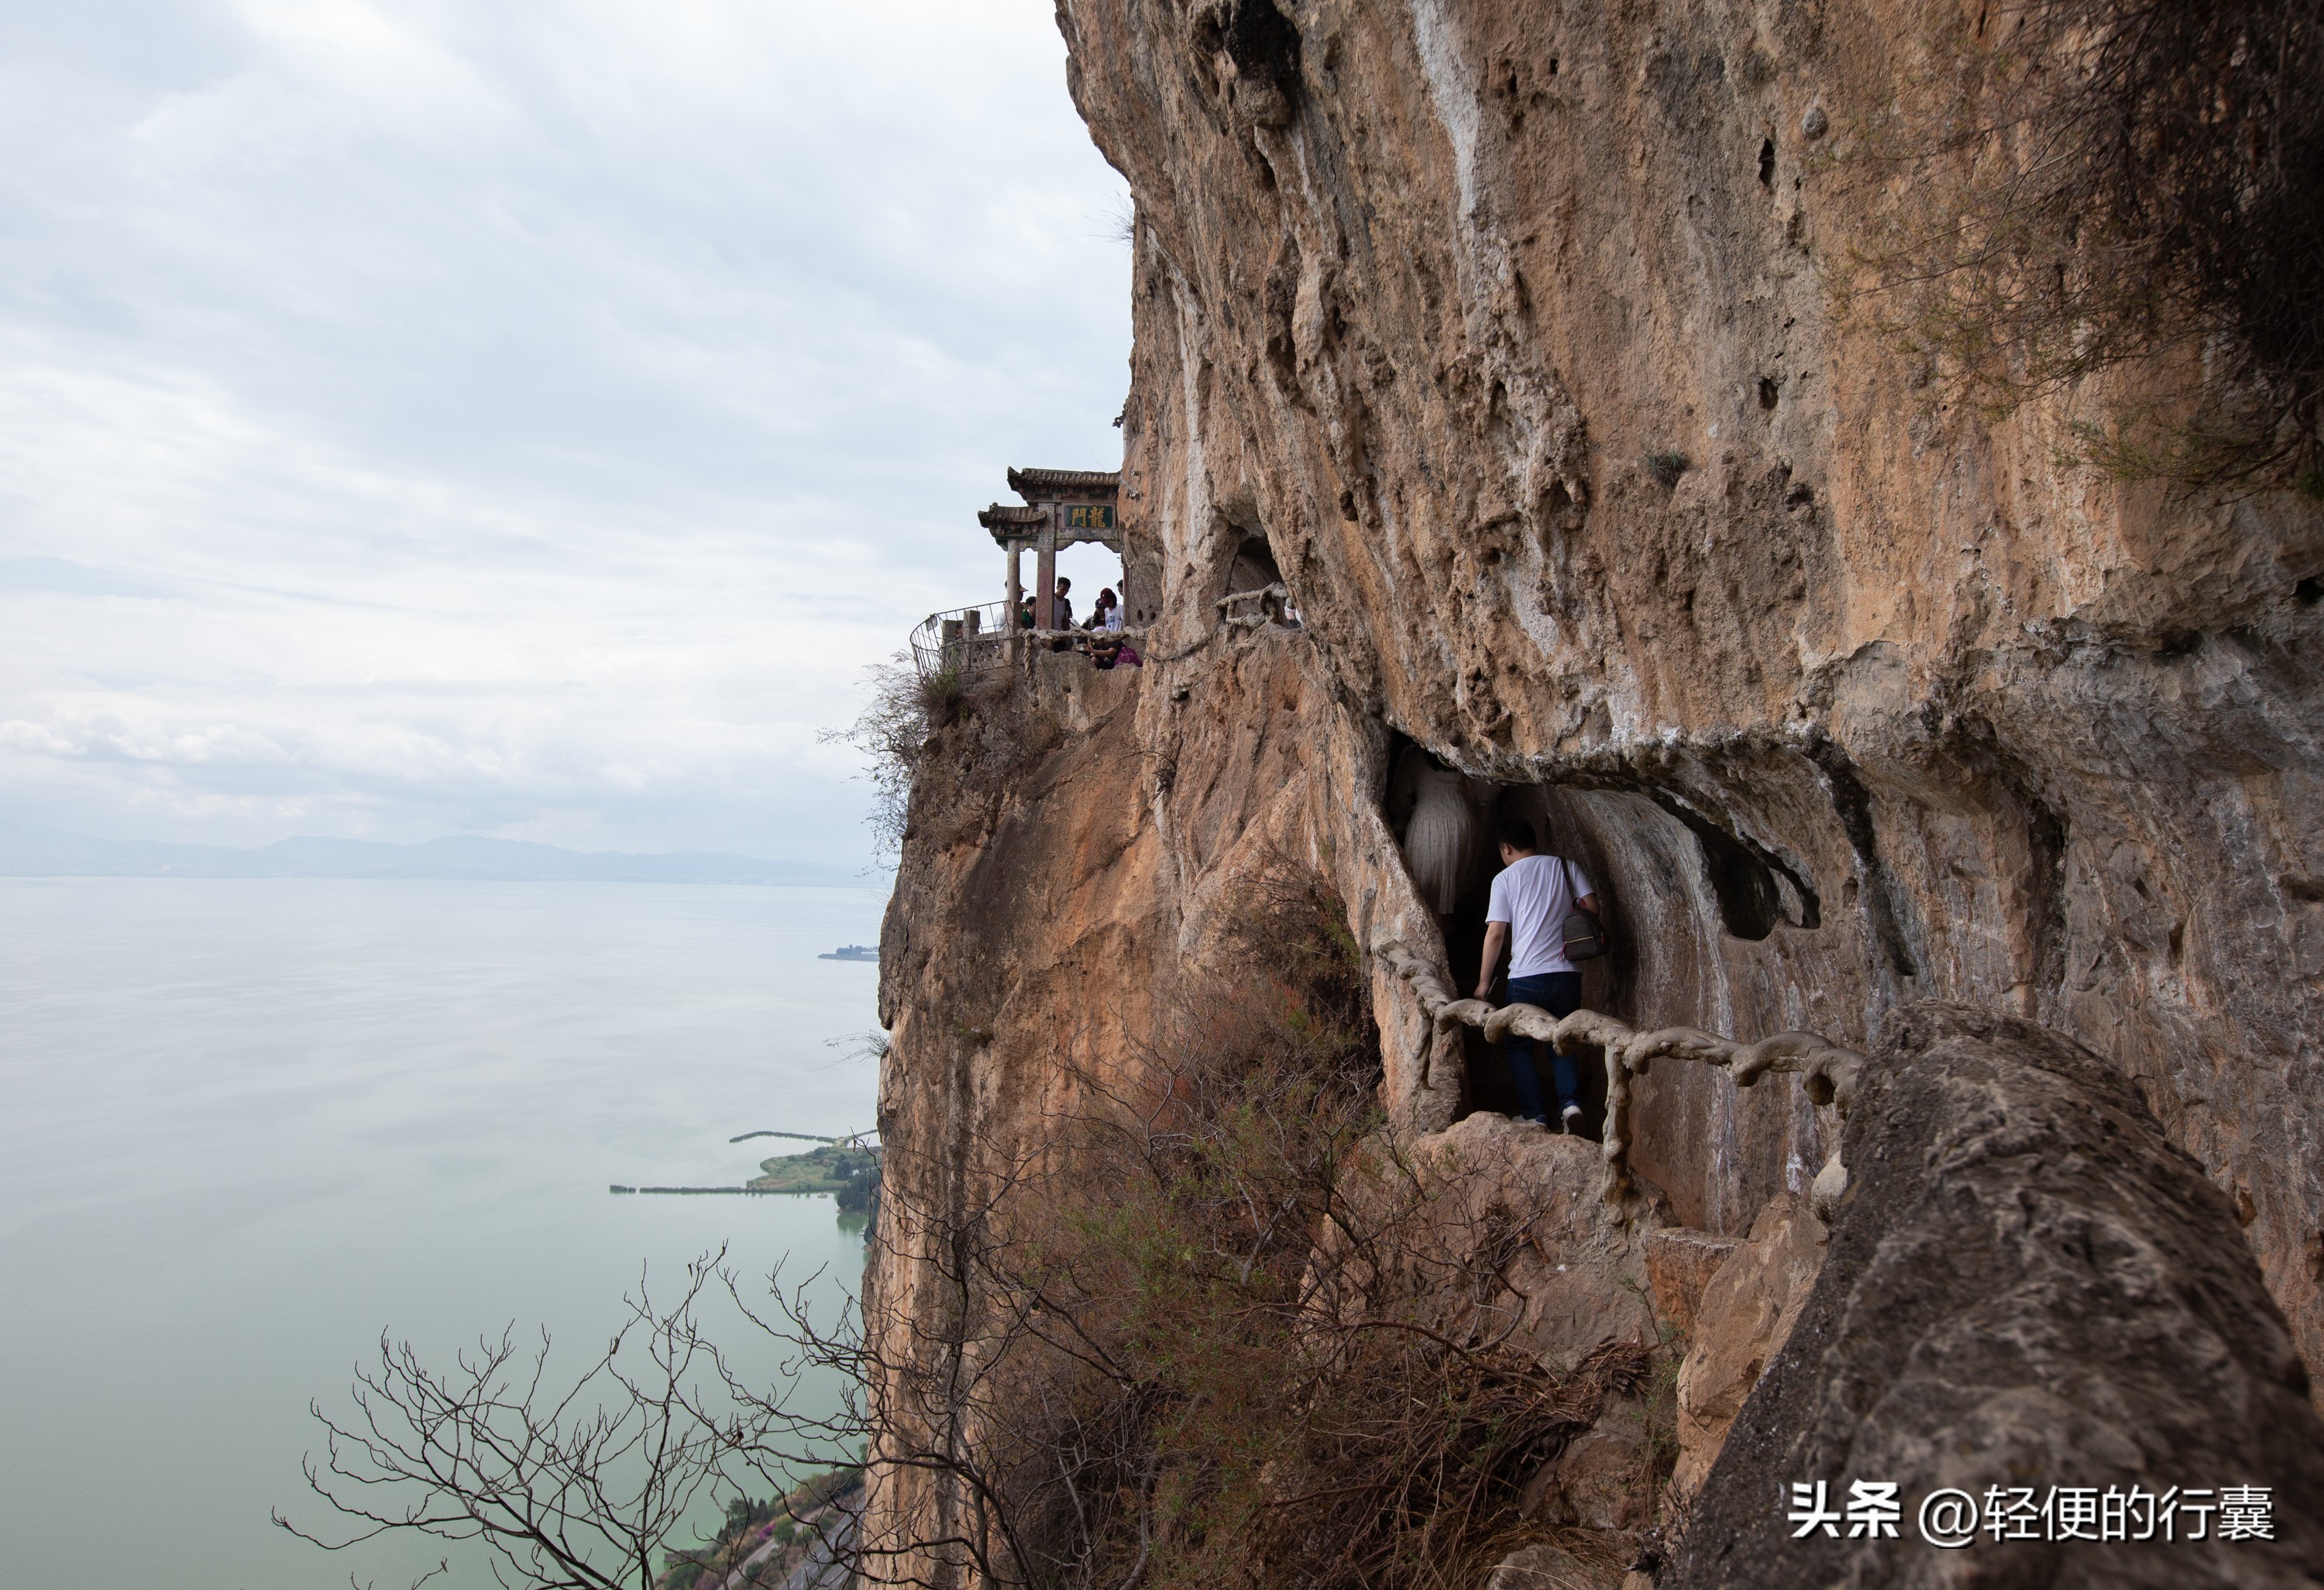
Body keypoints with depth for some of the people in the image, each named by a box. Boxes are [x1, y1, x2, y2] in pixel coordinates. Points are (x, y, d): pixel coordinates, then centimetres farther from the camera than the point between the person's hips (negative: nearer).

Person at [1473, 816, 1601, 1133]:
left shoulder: (1504, 878, 0)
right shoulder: (1565, 866, 9)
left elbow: (1495, 934, -4)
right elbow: (1592, 908, 2)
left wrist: (1484, 981, 3)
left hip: (1526, 976, -3)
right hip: (1567, 974, 3)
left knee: (1520, 1047, 12)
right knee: (1561, 1044, 17)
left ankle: (1535, 1115, 2)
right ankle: (1570, 1101, -4)